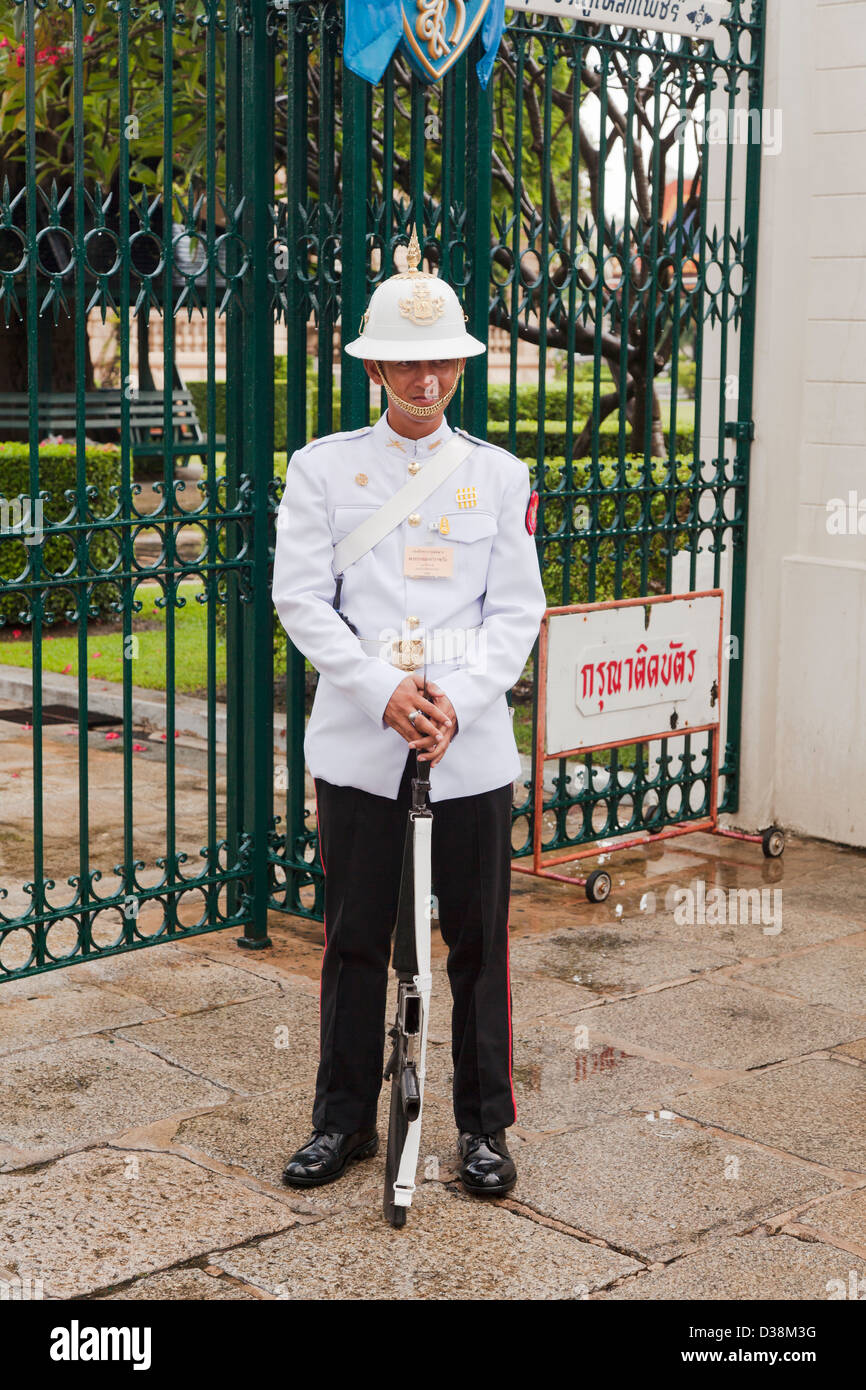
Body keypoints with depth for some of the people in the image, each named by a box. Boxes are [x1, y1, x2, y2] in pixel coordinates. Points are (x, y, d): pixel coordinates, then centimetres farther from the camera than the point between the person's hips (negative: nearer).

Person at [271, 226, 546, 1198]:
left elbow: (517, 612, 3)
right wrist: (385, 694, -14)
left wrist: (456, 702, -12)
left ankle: (484, 1126, 20)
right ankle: (344, 1119, 23)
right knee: (355, 939, 8)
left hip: (472, 744, 1)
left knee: (478, 941, 6)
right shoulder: (321, 468, 4)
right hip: (357, 742, 0)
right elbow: (300, 600, -2)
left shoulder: (500, 476, 7)